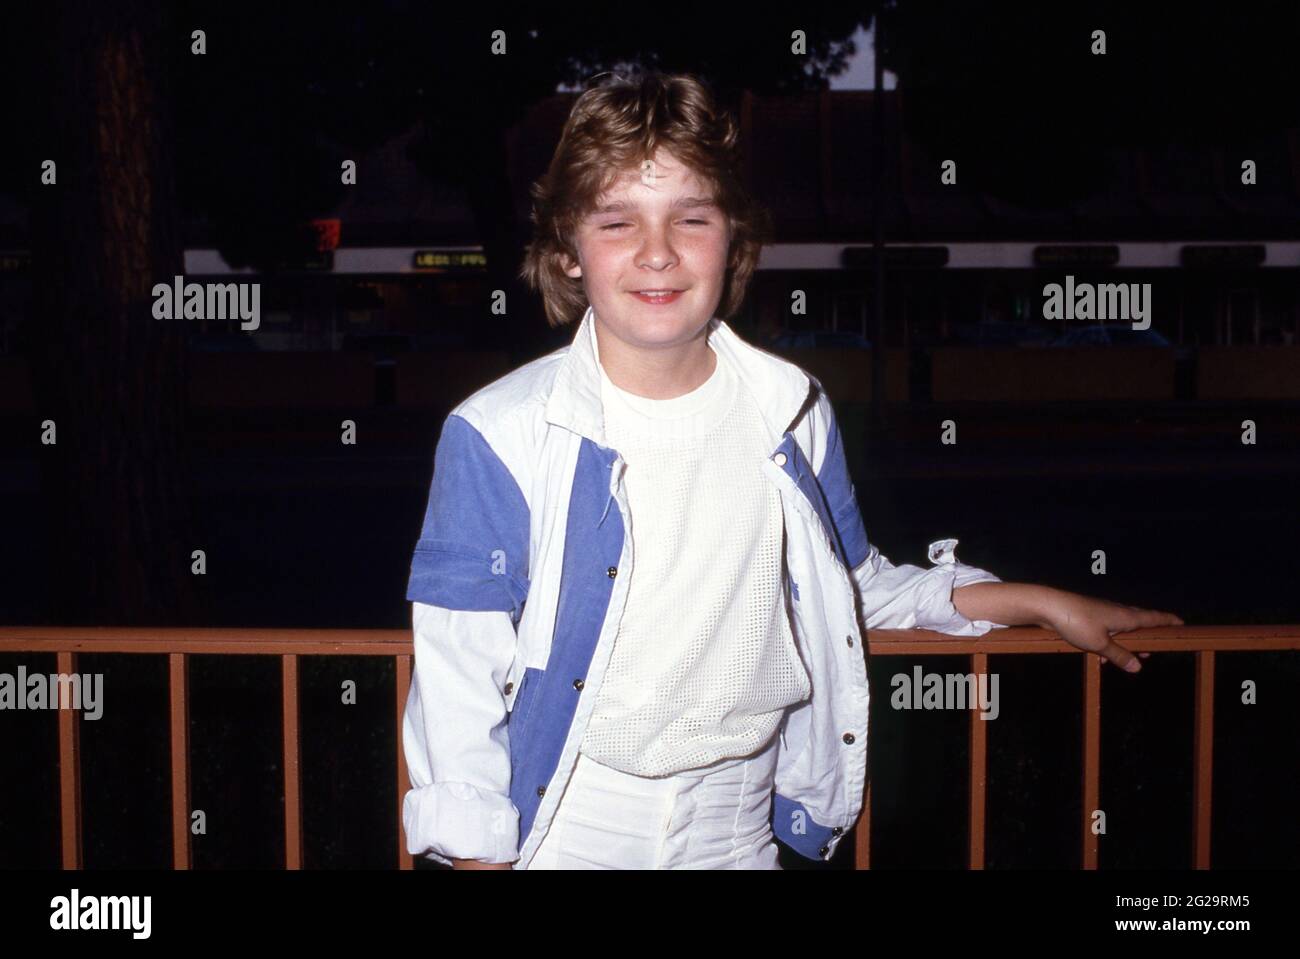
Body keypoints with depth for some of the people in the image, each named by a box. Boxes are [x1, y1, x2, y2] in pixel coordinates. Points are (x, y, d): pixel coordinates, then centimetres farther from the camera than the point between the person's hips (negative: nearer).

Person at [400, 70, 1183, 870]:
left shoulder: (793, 414, -1)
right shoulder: (501, 436, -13)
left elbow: (855, 586, 14)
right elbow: (458, 672, -9)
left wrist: (1043, 603, 14)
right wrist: (479, 856, -10)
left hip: (735, 826, 3)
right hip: (564, 829, -3)